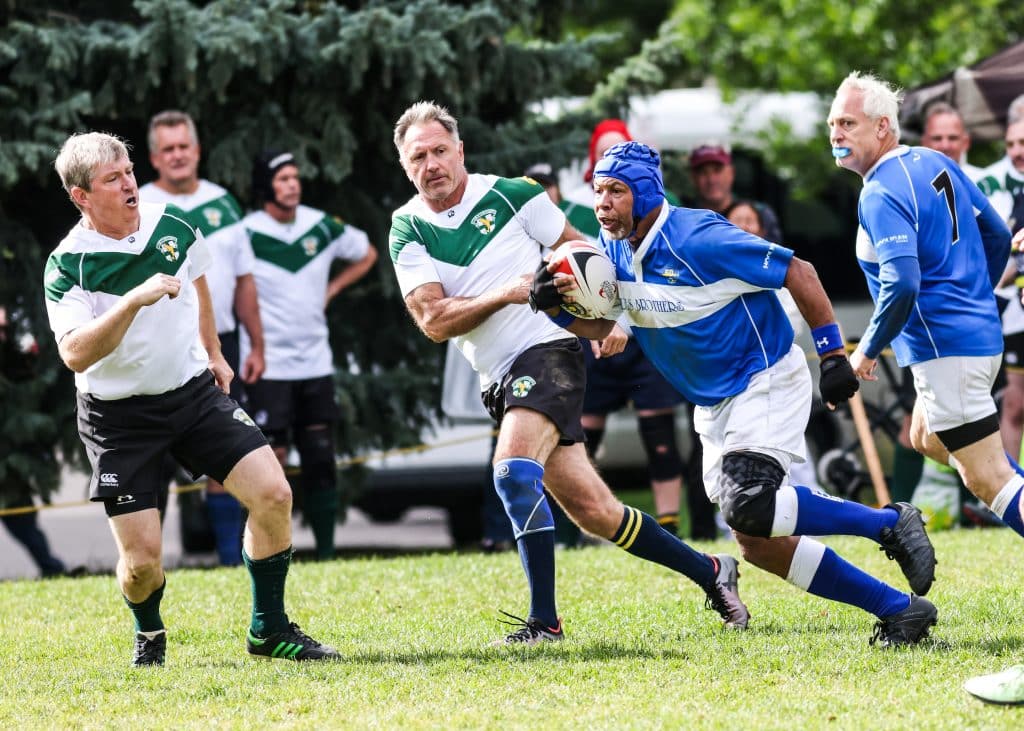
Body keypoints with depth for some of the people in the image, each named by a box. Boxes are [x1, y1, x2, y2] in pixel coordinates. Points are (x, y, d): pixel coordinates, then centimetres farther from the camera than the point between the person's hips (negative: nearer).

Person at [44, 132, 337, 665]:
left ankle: (269, 630, 5)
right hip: (118, 415, -4)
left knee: (272, 493, -13)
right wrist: (134, 301, -38)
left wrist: (212, 353, 28)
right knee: (141, 560, -10)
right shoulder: (68, 265, -17)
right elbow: (75, 355, -30)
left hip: (193, 391, 4)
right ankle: (149, 636, 26)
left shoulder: (174, 226, -2)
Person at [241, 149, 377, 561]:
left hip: (315, 362, 5)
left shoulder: (323, 227, 3)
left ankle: (327, 551, 12)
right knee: (273, 459, -8)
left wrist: (330, 291, 9)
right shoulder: (246, 235, -12)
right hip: (269, 367, -5)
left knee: (321, 458, 7)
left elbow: (366, 255, 22)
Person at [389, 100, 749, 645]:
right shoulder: (407, 231, 4)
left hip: (548, 350, -4)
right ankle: (709, 572, 20)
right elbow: (433, 321, -6)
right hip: (499, 382, 4)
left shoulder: (510, 195, -1)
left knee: (514, 470, -27)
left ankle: (545, 620, -23)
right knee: (591, 510, 4)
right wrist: (505, 294, -17)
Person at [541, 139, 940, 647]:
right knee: (758, 544, 2)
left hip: (767, 381, -9)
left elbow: (798, 273, -18)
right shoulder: (614, 248, 0)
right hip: (714, 404, 9)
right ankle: (899, 609, 9)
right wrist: (557, 304, -17)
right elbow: (597, 328, 4)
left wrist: (833, 354, -16)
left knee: (748, 508, -28)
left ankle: (890, 523, -11)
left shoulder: (698, 239, -23)